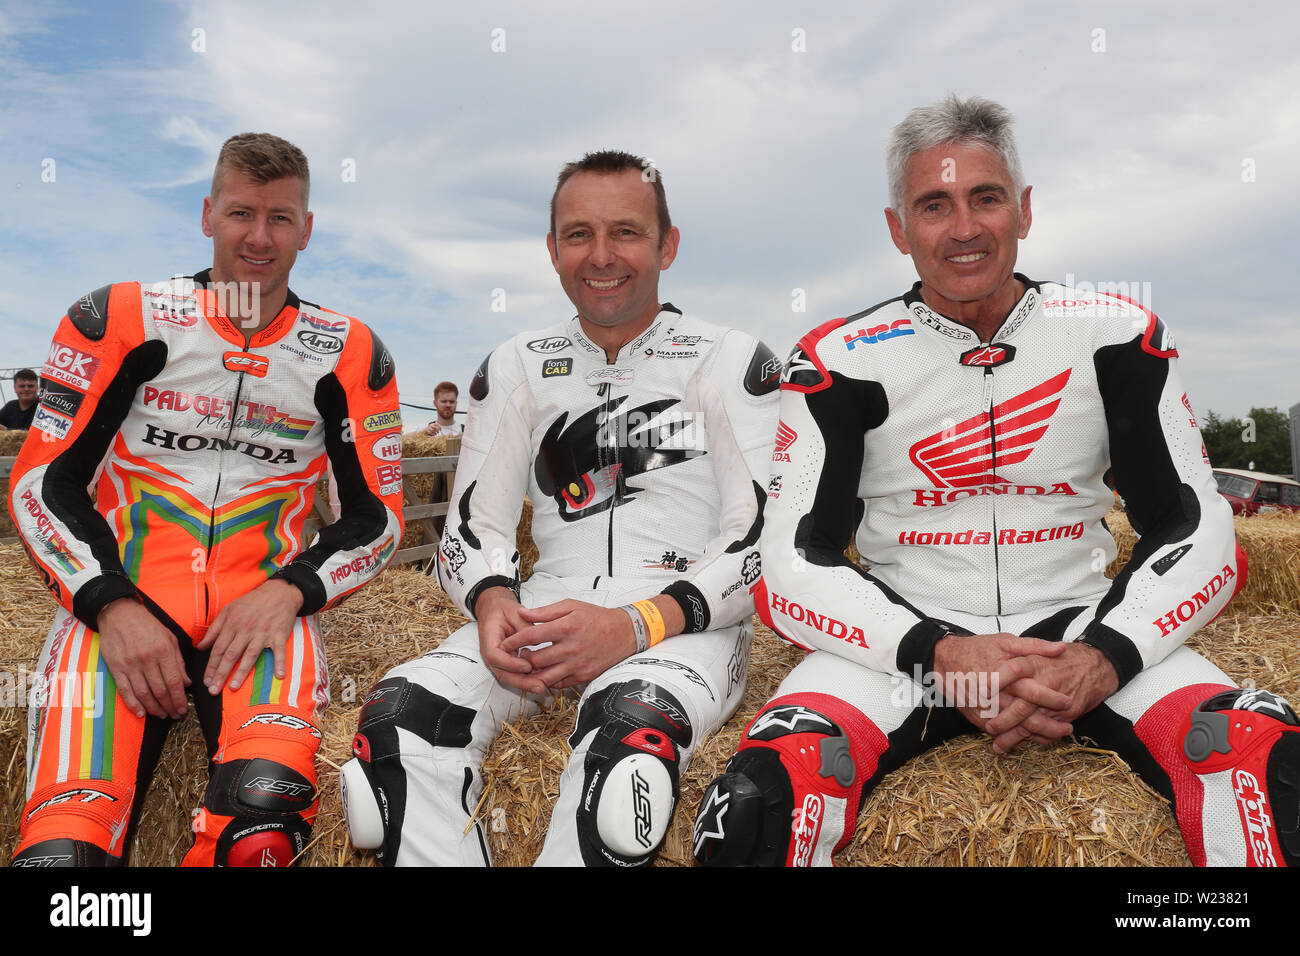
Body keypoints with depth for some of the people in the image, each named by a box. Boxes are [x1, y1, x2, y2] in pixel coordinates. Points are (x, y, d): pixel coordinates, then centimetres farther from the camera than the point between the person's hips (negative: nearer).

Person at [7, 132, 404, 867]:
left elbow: (378, 516, 8)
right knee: (65, 844, -23)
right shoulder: (121, 319, 5)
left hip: (261, 610, 0)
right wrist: (111, 605, -11)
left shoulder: (348, 354, 7)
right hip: (118, 602, 0)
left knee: (264, 811, -31)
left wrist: (287, 591, -10)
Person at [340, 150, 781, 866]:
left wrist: (640, 624, -20)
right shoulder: (517, 368, 15)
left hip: (688, 620, -3)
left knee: (627, 733, -37)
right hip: (548, 609, 3)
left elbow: (766, 537, -4)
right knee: (399, 717, -26)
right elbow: (472, 526, 12)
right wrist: (493, 604, -13)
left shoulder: (733, 363, 4)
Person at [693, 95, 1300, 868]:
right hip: (902, 637, -1)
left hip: (1080, 627, 2)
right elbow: (797, 562, -7)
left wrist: (1103, 659, -18)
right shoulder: (843, 361, -5)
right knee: (769, 794, -31)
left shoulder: (1115, 336, 0)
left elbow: (1195, 530, 1)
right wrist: (940, 656, -22)